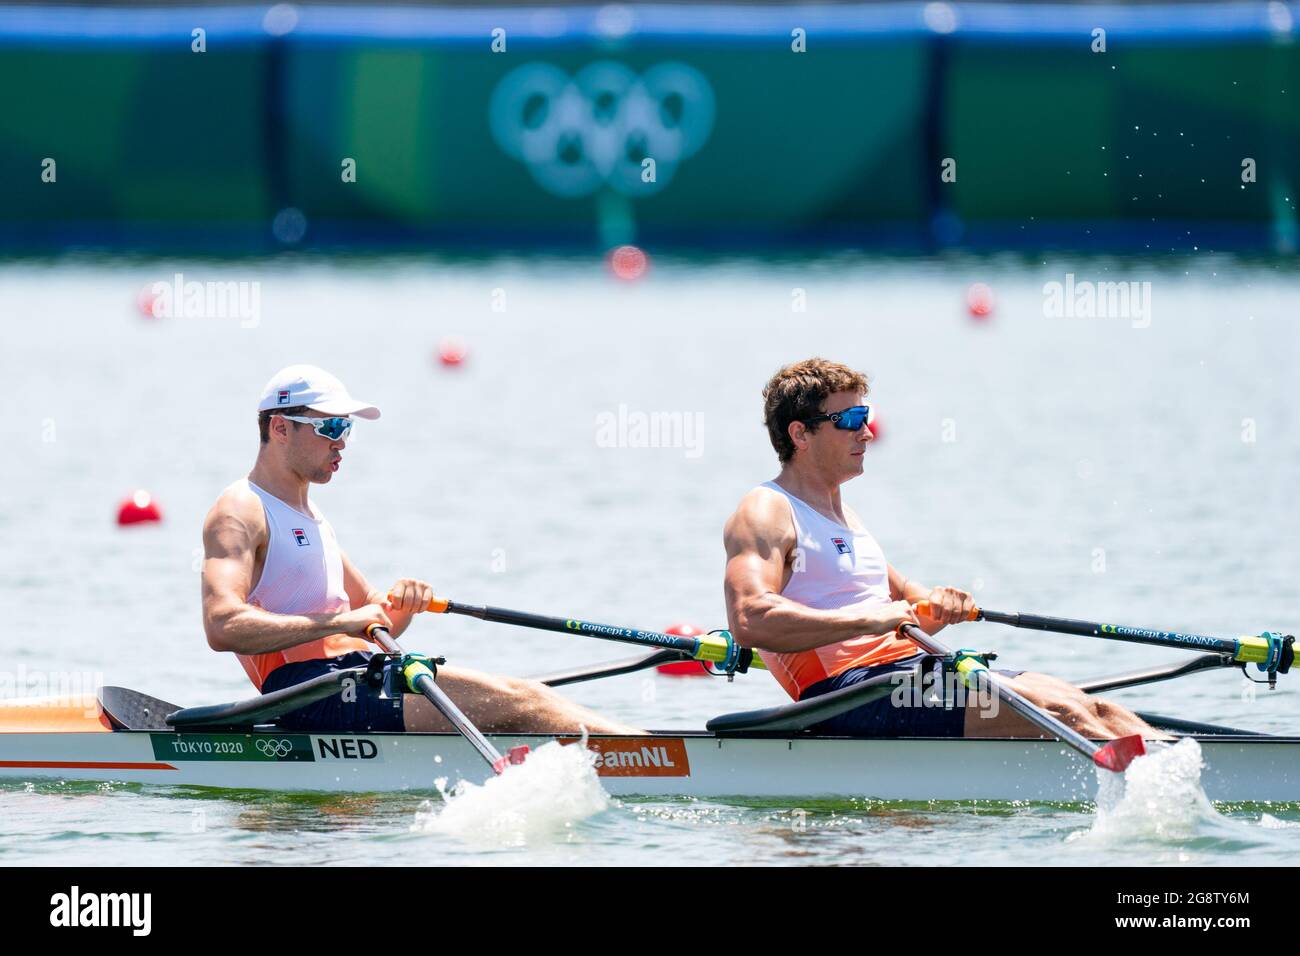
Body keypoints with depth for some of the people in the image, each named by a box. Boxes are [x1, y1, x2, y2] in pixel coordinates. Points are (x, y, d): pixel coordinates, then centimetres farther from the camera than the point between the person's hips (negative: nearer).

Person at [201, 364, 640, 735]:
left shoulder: (309, 518, 25)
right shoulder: (240, 512, -5)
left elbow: (375, 623, 25)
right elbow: (222, 626, -21)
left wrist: (401, 602, 1)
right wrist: (337, 623, -22)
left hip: (358, 679, 10)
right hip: (313, 693, -10)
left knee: (521, 698, -6)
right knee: (515, 704, -19)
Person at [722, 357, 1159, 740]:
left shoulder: (841, 515, 26)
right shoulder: (766, 514, -4)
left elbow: (905, 601, 28)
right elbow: (748, 620, -22)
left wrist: (936, 605, 2)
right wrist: (871, 620, -25)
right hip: (848, 690, -9)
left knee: (1090, 707, -6)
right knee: (1057, 713, -22)